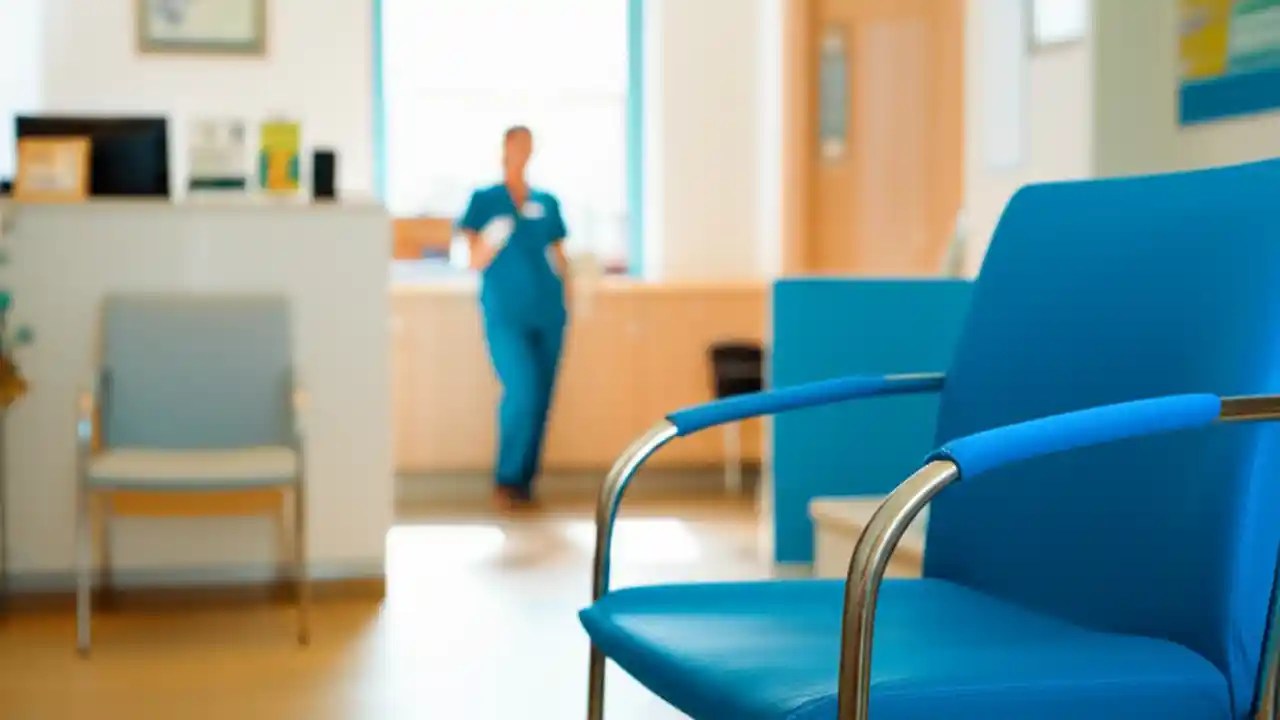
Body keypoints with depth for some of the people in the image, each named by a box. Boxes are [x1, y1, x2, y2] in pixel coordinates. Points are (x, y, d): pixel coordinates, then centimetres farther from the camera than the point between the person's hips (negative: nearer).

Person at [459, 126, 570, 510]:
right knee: (521, 392, -17)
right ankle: (506, 478, -3)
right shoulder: (484, 200, 5)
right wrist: (491, 239, -17)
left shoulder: (547, 203, 13)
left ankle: (524, 481, 14)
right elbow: (475, 260, 2)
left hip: (548, 313, 4)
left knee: (540, 399, 4)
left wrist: (570, 289, 3)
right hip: (505, 315, -4)